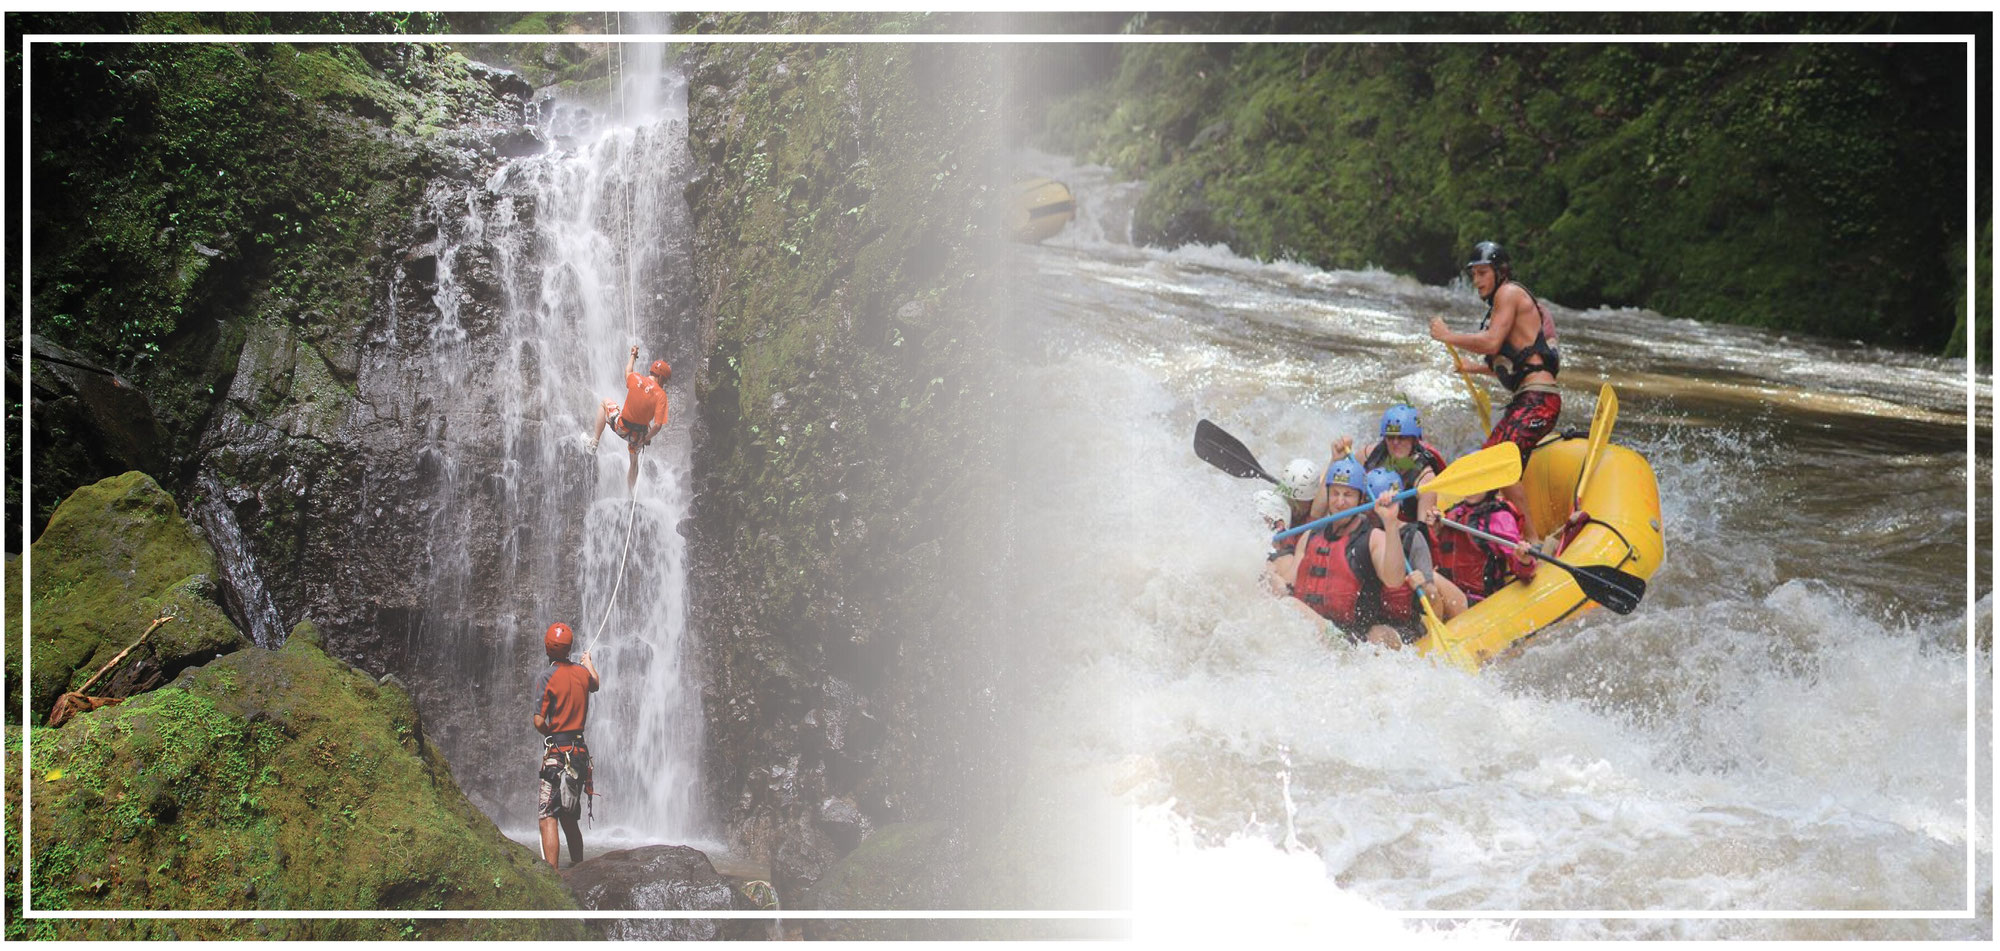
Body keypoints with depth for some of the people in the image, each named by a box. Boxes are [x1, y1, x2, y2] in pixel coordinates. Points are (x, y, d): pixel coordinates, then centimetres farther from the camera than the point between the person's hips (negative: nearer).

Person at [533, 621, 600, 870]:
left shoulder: (548, 677, -10)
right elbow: (594, 684, 33)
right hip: (580, 753, 6)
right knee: (570, 818, 17)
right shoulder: (581, 672, 6)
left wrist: (551, 735, 8)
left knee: (548, 818, -10)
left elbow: (539, 722, -14)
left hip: (557, 754, -6)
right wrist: (588, 662, 53)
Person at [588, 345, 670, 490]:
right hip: (638, 435, 0)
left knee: (605, 403, 27)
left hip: (621, 427, 0)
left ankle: (595, 441, 23)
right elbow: (658, 425, -21)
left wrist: (633, 356, 34)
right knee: (634, 462, 29)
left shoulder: (636, 379, -10)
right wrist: (647, 438, -3)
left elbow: (627, 372, 18)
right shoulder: (661, 395, -16)